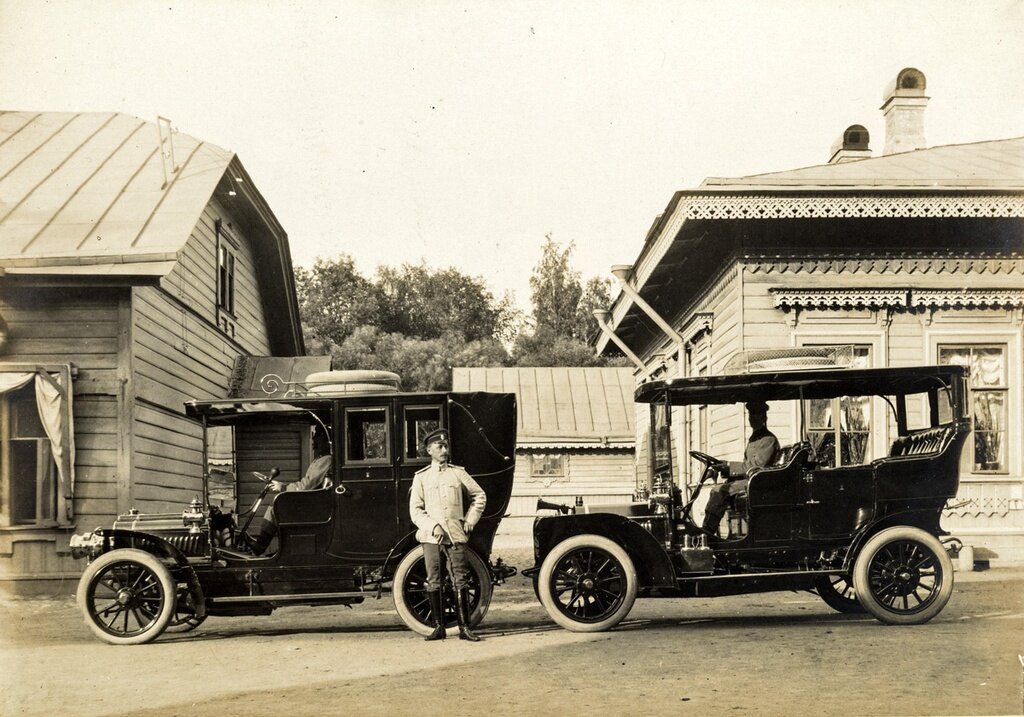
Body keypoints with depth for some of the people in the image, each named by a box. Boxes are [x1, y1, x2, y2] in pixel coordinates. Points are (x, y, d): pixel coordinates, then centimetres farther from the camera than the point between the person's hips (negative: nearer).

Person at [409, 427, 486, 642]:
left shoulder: (458, 473, 8)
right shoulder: (421, 477, 7)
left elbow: (479, 496, 16)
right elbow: (415, 510, 2)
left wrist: (470, 520, 8)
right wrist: (432, 527, -11)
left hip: (456, 534, 0)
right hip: (431, 536, 0)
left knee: (461, 580, -3)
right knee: (433, 582, 1)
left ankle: (464, 627, 0)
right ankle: (438, 627, 9)